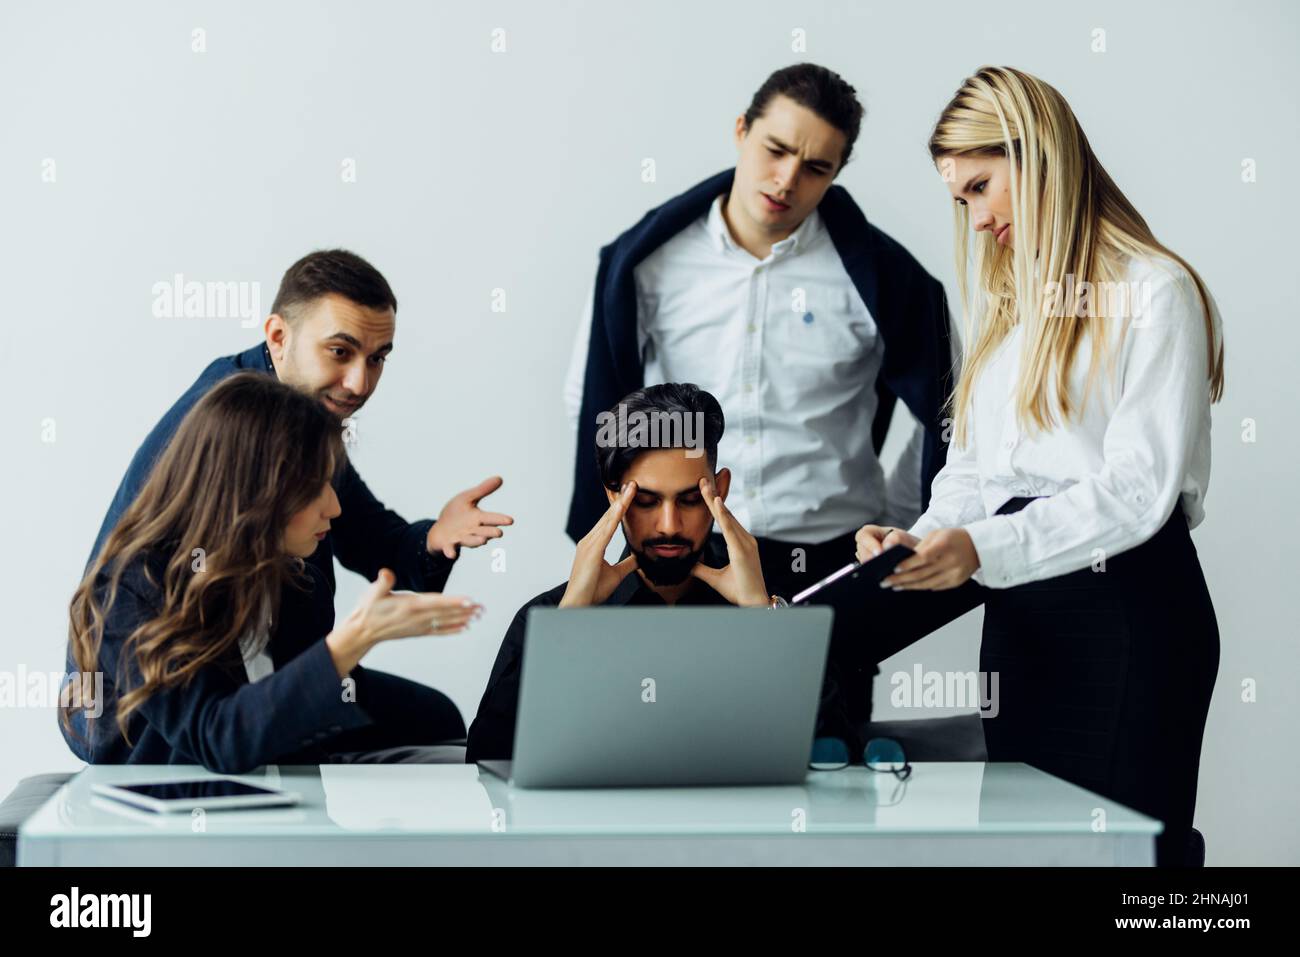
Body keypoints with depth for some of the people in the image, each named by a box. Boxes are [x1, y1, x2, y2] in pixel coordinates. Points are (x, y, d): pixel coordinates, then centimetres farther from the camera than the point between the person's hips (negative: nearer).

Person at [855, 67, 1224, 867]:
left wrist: (983, 549, -26)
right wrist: (926, 540, -5)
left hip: (1125, 606, -8)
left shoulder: (1154, 291, -7)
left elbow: (1139, 488, -17)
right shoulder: (1010, 300, 20)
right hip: (1018, 613, 8)